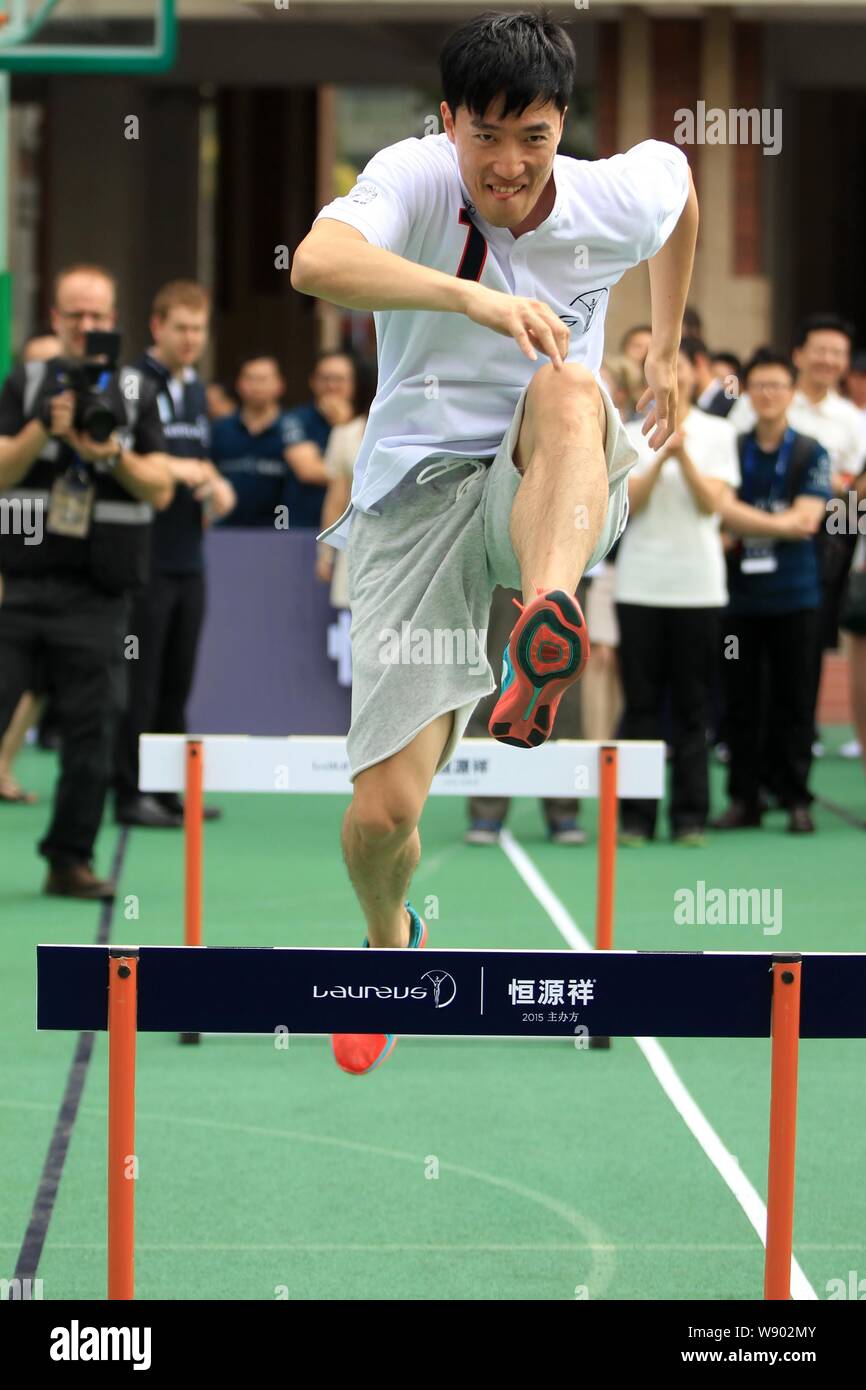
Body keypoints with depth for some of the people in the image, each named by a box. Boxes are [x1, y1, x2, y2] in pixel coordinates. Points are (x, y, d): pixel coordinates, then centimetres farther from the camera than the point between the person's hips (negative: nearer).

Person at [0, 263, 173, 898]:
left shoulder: (136, 393, 9)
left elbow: (161, 489, 3)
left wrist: (115, 455, -15)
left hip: (98, 598, 1)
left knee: (91, 736, 2)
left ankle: (70, 859, 11)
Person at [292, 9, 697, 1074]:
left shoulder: (617, 200, -4)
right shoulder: (414, 179, -13)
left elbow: (679, 170, 23)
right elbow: (316, 264, -36)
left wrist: (666, 349, 23)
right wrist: (472, 296, -49)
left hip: (552, 496, 1)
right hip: (415, 495, -1)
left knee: (567, 392, -36)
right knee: (385, 808, -8)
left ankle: (549, 617, -61)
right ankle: (390, 941, 27)